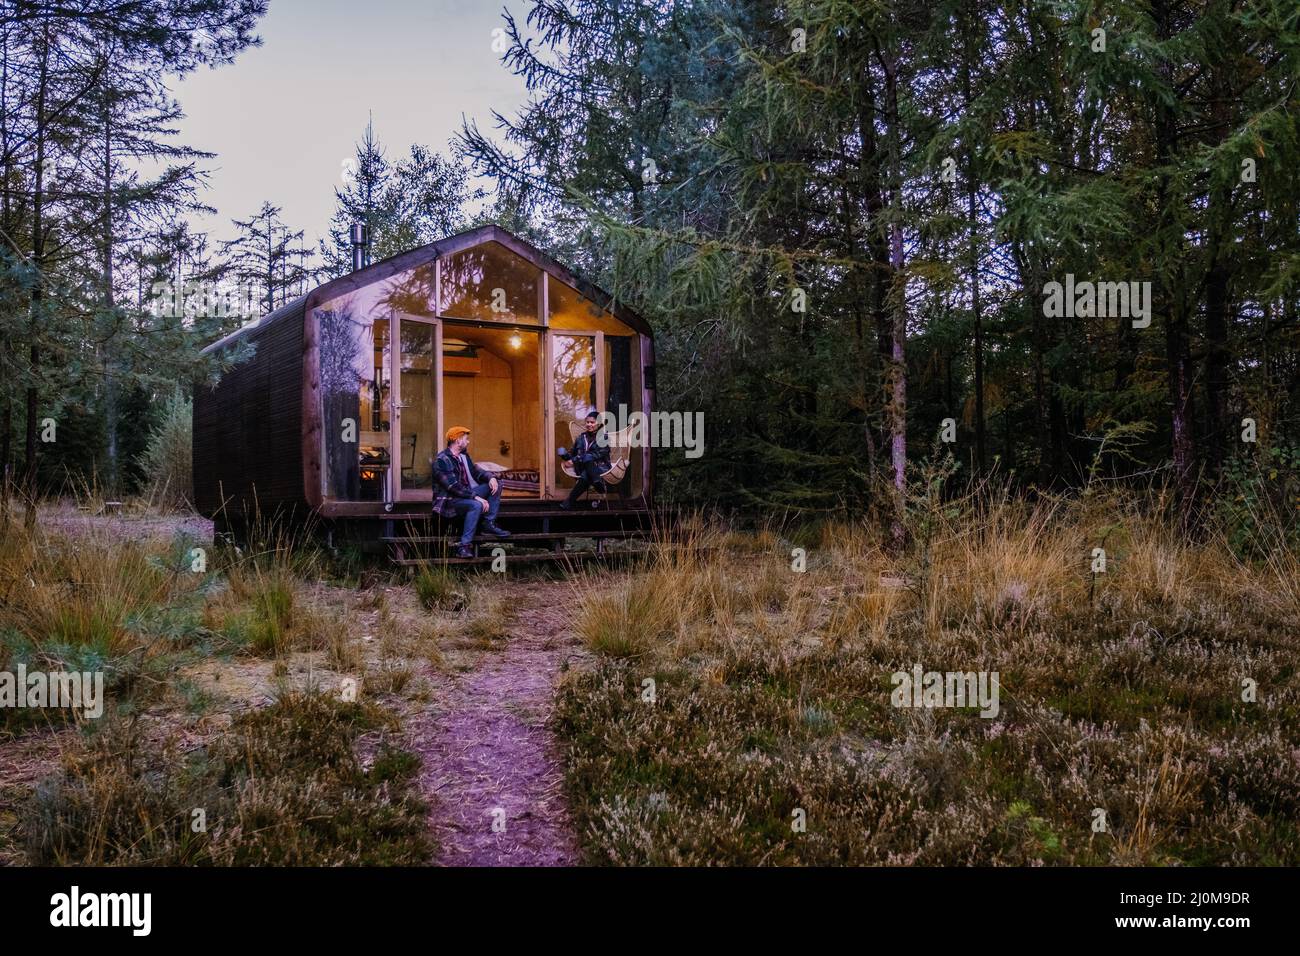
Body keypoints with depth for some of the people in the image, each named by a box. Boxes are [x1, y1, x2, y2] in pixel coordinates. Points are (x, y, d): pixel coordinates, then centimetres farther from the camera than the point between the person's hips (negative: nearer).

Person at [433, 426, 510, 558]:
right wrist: (476, 497, -28)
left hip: (467, 494, 9)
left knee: (495, 485, 0)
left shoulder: (463, 455, 11)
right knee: (476, 505, -36)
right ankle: (464, 546, -36)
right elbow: (453, 487, -24)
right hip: (449, 500, -9)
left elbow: (476, 471, 14)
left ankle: (489, 523, -2)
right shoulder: (442, 460, -17)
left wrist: (490, 478, -10)